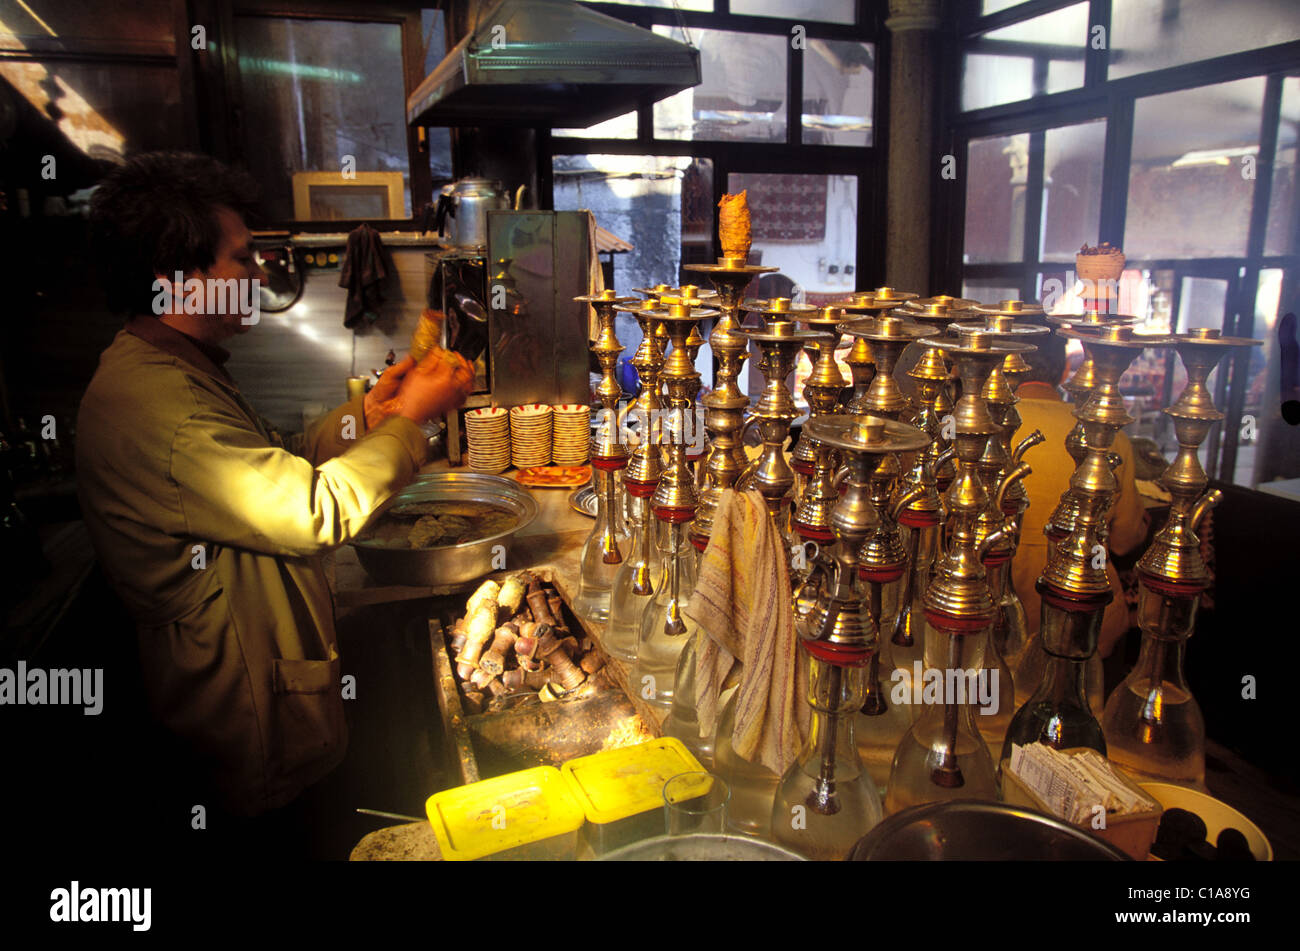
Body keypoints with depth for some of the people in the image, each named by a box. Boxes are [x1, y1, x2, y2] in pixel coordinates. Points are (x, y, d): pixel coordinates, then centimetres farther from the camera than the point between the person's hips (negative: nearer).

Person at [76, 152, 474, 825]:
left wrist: (369, 411, 0)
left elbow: (280, 470, 10)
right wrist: (410, 419, -18)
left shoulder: (172, 369, 7)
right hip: (253, 706, -10)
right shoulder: (151, 402, -29)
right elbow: (318, 512, -31)